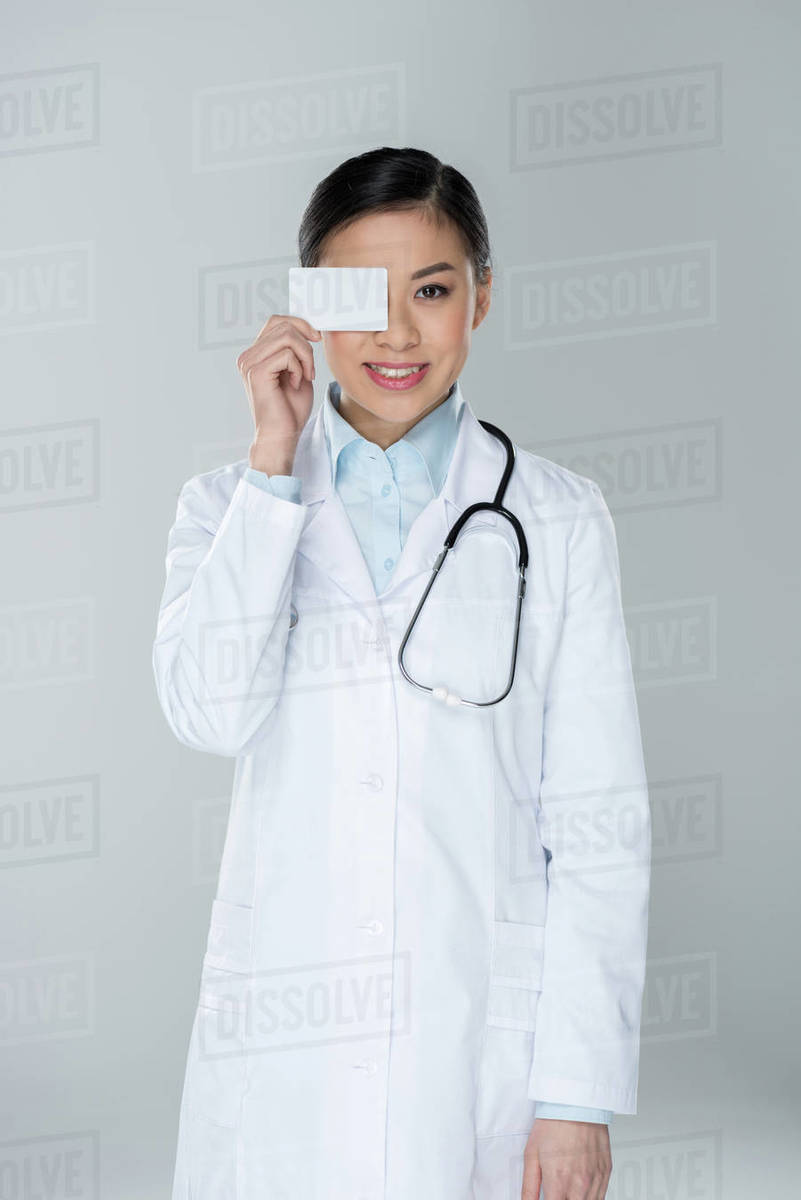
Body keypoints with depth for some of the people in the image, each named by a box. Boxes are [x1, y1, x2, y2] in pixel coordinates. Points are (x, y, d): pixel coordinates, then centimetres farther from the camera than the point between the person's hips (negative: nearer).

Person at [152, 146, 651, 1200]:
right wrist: (275, 460, -9)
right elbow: (209, 711, -11)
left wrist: (582, 1091, -6)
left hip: (487, 1036, -1)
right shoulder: (233, 503, 8)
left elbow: (599, 824, 0)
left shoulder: (558, 519, 3)